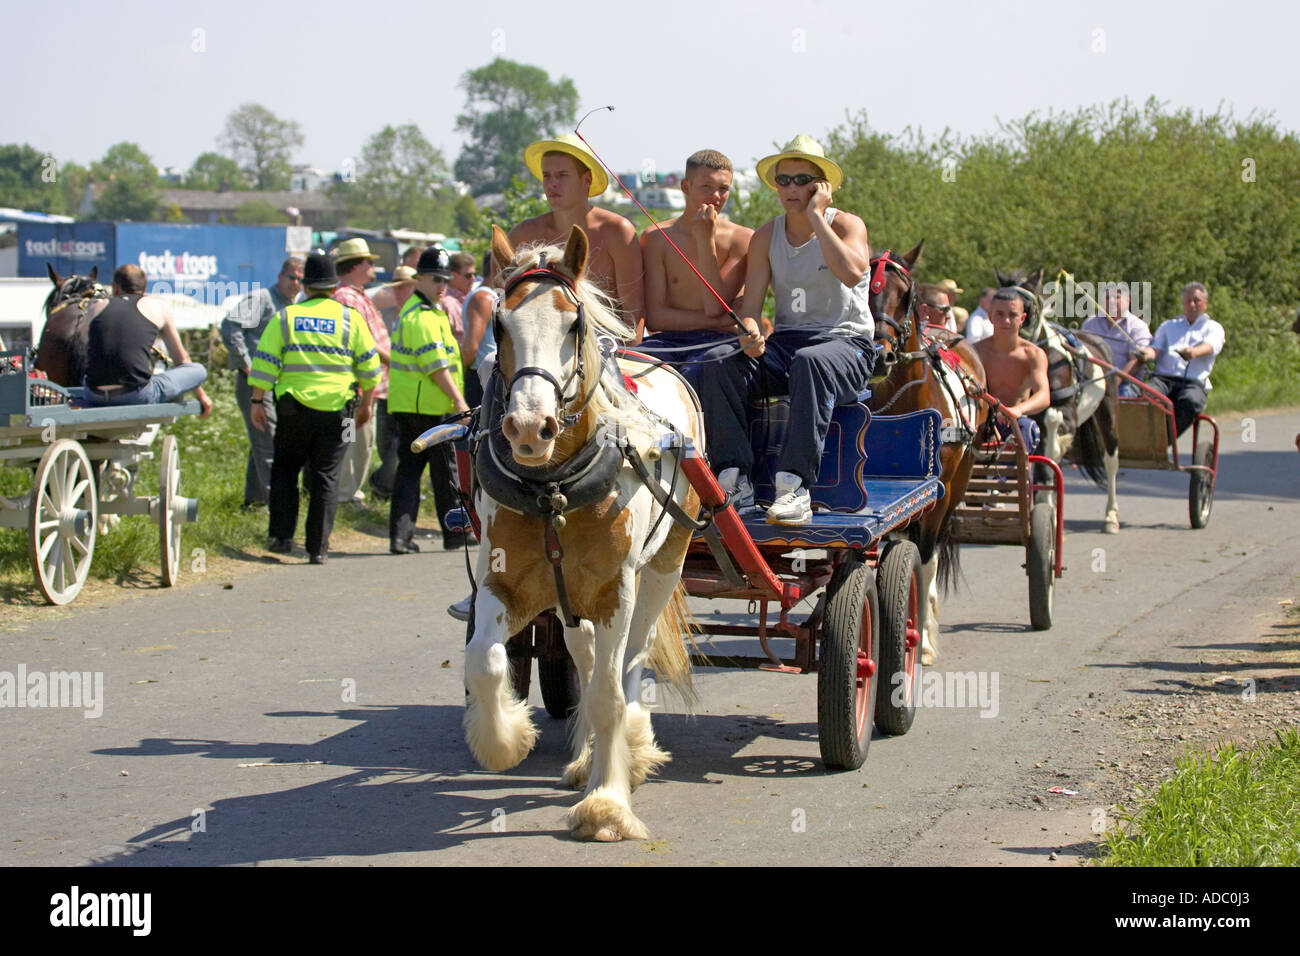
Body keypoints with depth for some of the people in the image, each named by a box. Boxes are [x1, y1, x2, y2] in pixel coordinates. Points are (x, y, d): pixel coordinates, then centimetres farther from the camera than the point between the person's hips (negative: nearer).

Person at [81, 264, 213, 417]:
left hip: (96, 397, 5)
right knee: (199, 371, 12)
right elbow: (181, 357, 21)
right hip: (138, 396, -5)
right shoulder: (159, 306, 11)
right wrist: (201, 395, 35)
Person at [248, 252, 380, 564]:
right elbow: (369, 365, 5)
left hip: (293, 407, 0)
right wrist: (367, 403, 15)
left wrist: (257, 401, 7)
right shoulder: (349, 318, 3)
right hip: (335, 410, 0)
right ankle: (318, 548, 2)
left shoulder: (285, 317, 3)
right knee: (325, 477, 5)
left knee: (284, 469, 17)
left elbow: (265, 363, 0)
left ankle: (282, 535, 9)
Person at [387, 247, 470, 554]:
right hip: (430, 407, -9)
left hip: (404, 404, 9)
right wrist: (459, 400, -18)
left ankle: (400, 535, 1)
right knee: (446, 471, 3)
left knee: (408, 468, 6)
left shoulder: (410, 310, 18)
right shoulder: (424, 317, -16)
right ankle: (455, 533, 13)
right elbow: (436, 366, -21)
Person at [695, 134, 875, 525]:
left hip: (845, 342, -4)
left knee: (810, 361, -40)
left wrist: (816, 216, -17)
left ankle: (795, 485, -46)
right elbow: (750, 304, 3)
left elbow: (851, 273, -25)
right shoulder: (766, 236, 10)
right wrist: (750, 335, -21)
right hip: (784, 342, 4)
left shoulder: (848, 225, -2)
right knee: (719, 360, -24)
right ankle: (734, 478, -27)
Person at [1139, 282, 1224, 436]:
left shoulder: (1213, 328, 19)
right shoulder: (1168, 326, 30)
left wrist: (1193, 352, -29)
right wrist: (1147, 353, -12)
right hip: (1163, 378, 2)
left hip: (1194, 382, -2)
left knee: (1191, 402, -39)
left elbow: (1209, 347, -3)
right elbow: (1156, 348, 15)